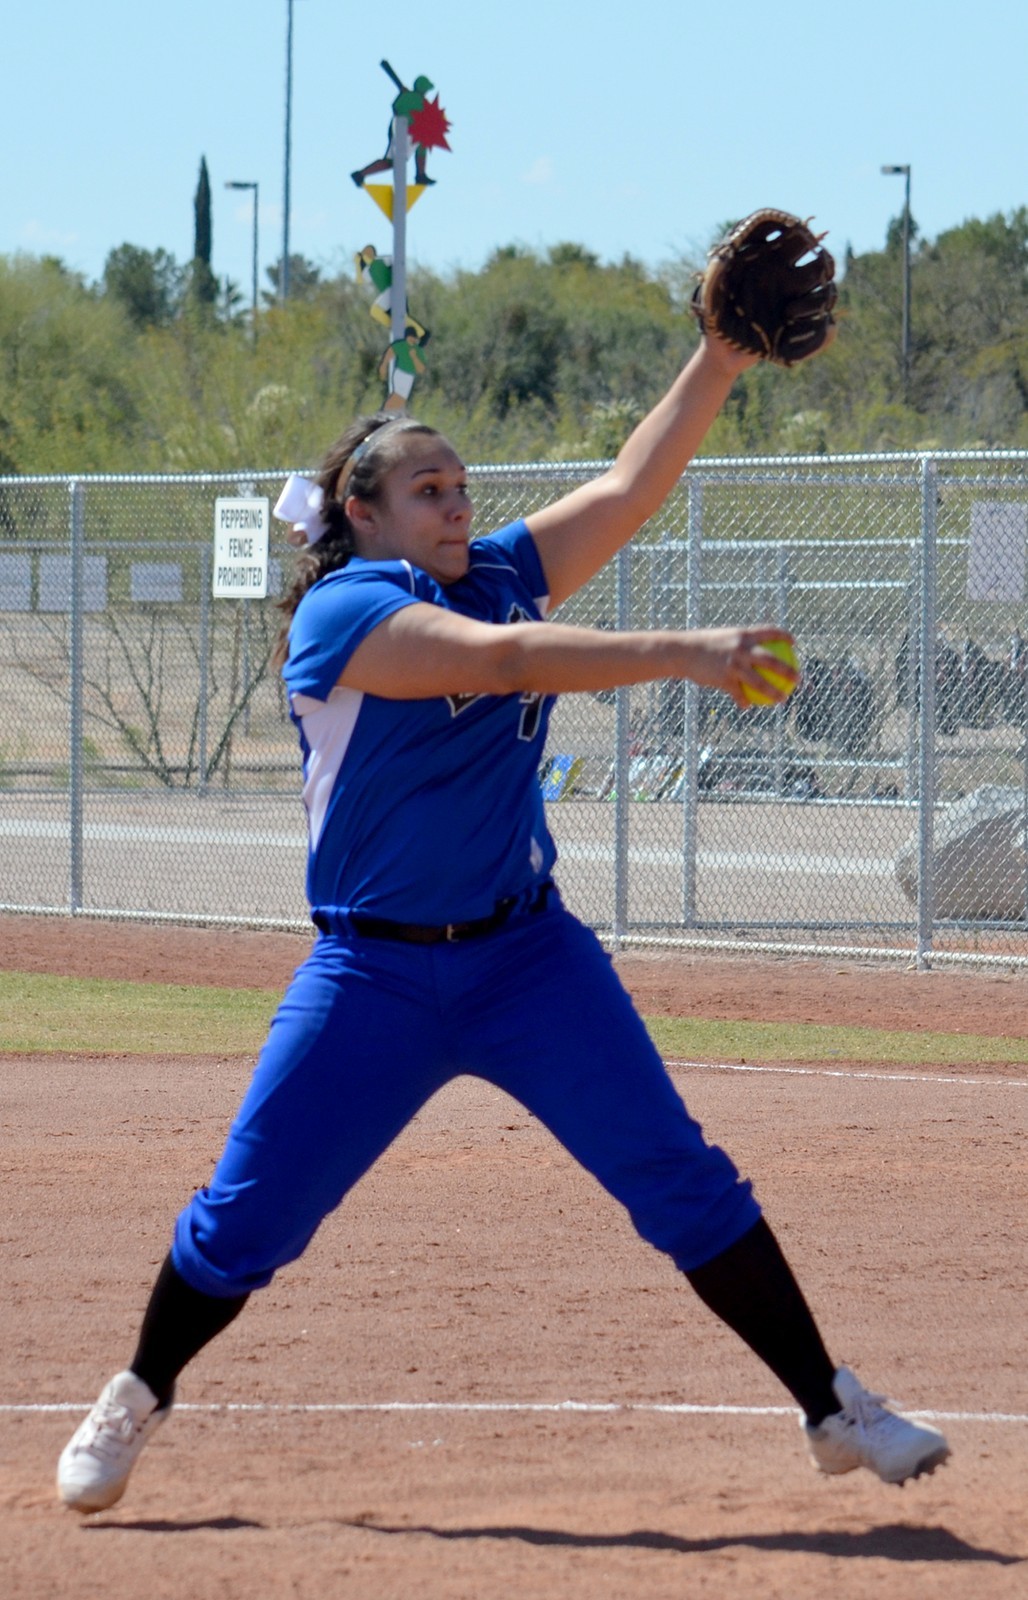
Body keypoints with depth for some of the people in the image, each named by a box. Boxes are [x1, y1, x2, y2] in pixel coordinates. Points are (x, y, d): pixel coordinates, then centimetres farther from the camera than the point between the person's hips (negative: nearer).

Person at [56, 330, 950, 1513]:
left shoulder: (504, 577, 7)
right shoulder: (339, 612, -12)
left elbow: (629, 487, 4)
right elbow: (499, 660, -26)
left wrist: (723, 357, -7)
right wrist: (675, 653, -35)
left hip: (530, 958, 4)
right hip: (375, 973, -4)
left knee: (684, 1182, -3)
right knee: (248, 1215, 0)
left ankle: (831, 1409, 2)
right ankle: (139, 1398, 24)